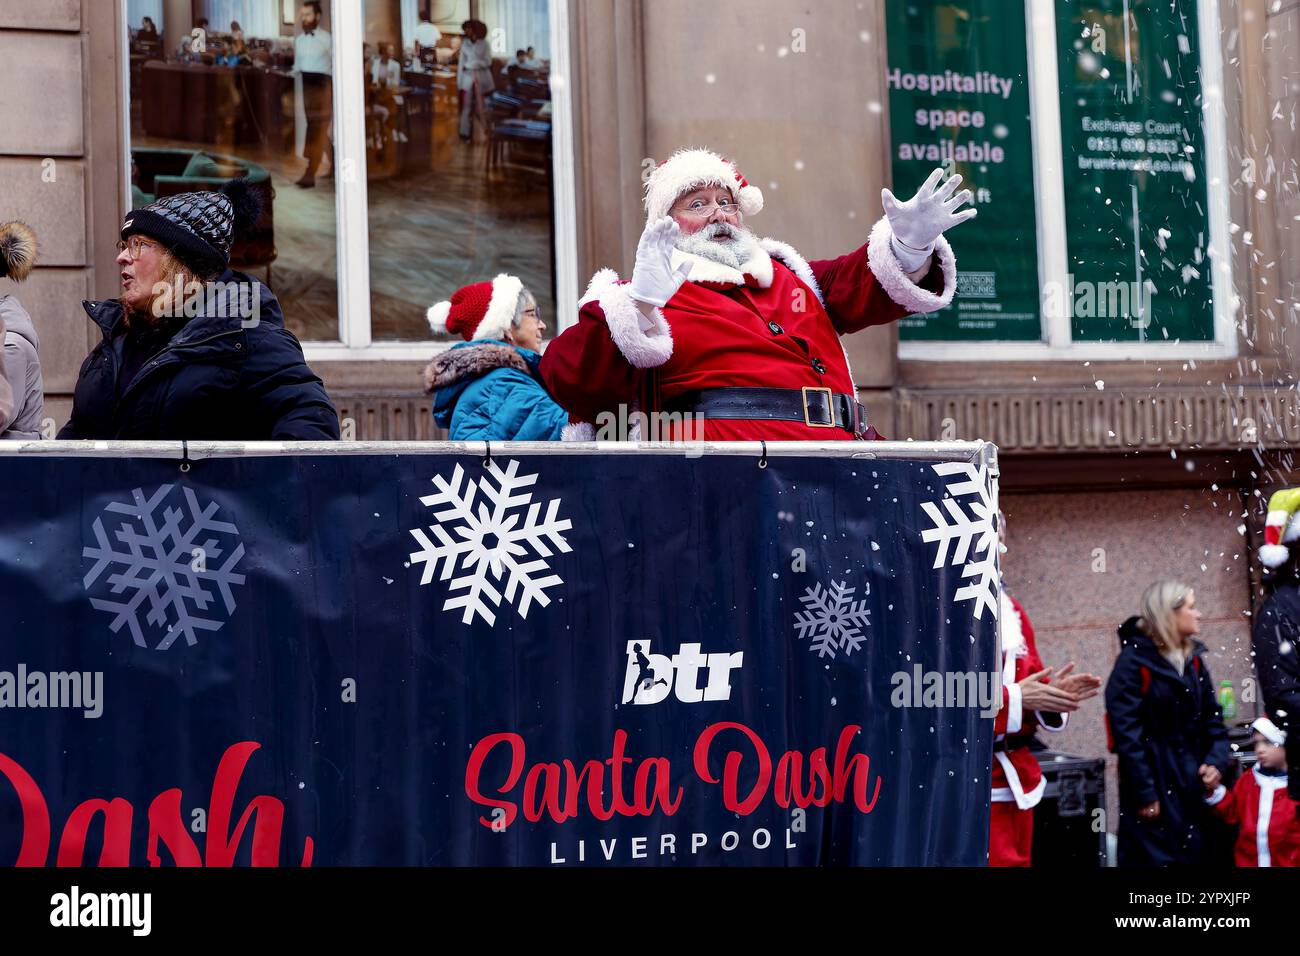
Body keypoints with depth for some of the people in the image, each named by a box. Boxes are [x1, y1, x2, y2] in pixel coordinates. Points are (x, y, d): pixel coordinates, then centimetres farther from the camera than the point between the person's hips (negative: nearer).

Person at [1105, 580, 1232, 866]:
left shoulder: (1193, 659, 9)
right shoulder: (1134, 661, -12)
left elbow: (1212, 717, 12)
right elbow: (1126, 732, -16)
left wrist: (1217, 761, -6)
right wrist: (1143, 792, -18)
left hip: (1191, 778, 7)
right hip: (1154, 778, -7)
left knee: (1193, 853, 11)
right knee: (1156, 856, -3)